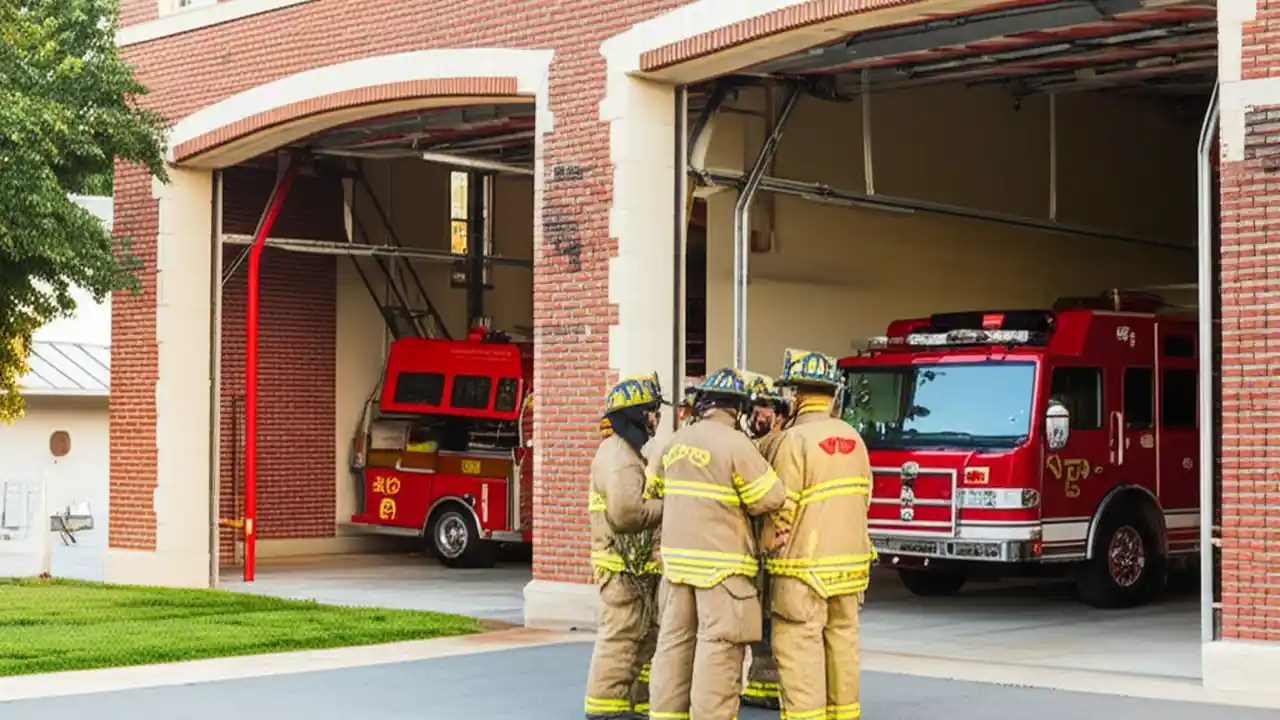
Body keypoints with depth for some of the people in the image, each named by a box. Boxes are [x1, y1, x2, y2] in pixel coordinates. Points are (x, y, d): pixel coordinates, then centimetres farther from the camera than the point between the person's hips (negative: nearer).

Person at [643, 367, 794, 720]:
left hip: (677, 556, 6)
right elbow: (771, 497, -11)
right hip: (720, 563, -6)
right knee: (718, 648, -3)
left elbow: (652, 487, 21)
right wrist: (736, 503, 7)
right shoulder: (735, 443, -13)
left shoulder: (674, 442, 7)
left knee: (675, 640, 12)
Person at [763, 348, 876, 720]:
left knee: (801, 653, -3)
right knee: (842, 646, 13)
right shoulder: (852, 438, 8)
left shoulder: (794, 440, -14)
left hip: (805, 568, -7)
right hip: (850, 562, 7)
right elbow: (862, 498, 11)